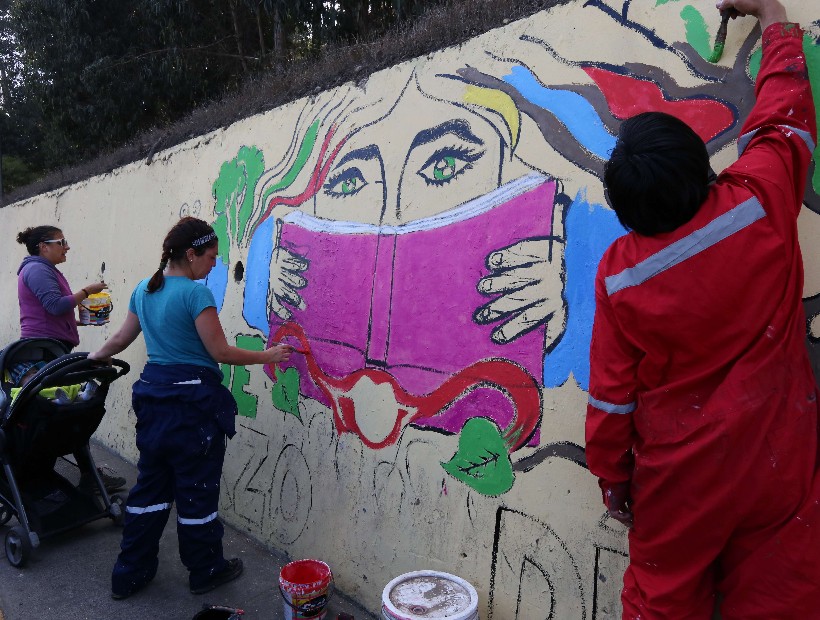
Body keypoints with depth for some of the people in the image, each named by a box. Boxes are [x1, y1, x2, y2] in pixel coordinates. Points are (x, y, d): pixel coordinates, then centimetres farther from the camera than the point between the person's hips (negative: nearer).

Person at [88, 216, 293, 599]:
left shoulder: (143, 290, 8)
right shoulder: (196, 293, -16)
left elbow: (122, 338, 20)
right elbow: (221, 353, -16)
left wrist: (98, 356, 40)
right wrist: (267, 356, -4)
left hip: (153, 395, 8)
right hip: (193, 400, -8)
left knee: (150, 485, 18)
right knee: (197, 490, 7)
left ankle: (129, 575, 29)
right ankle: (205, 572, 24)